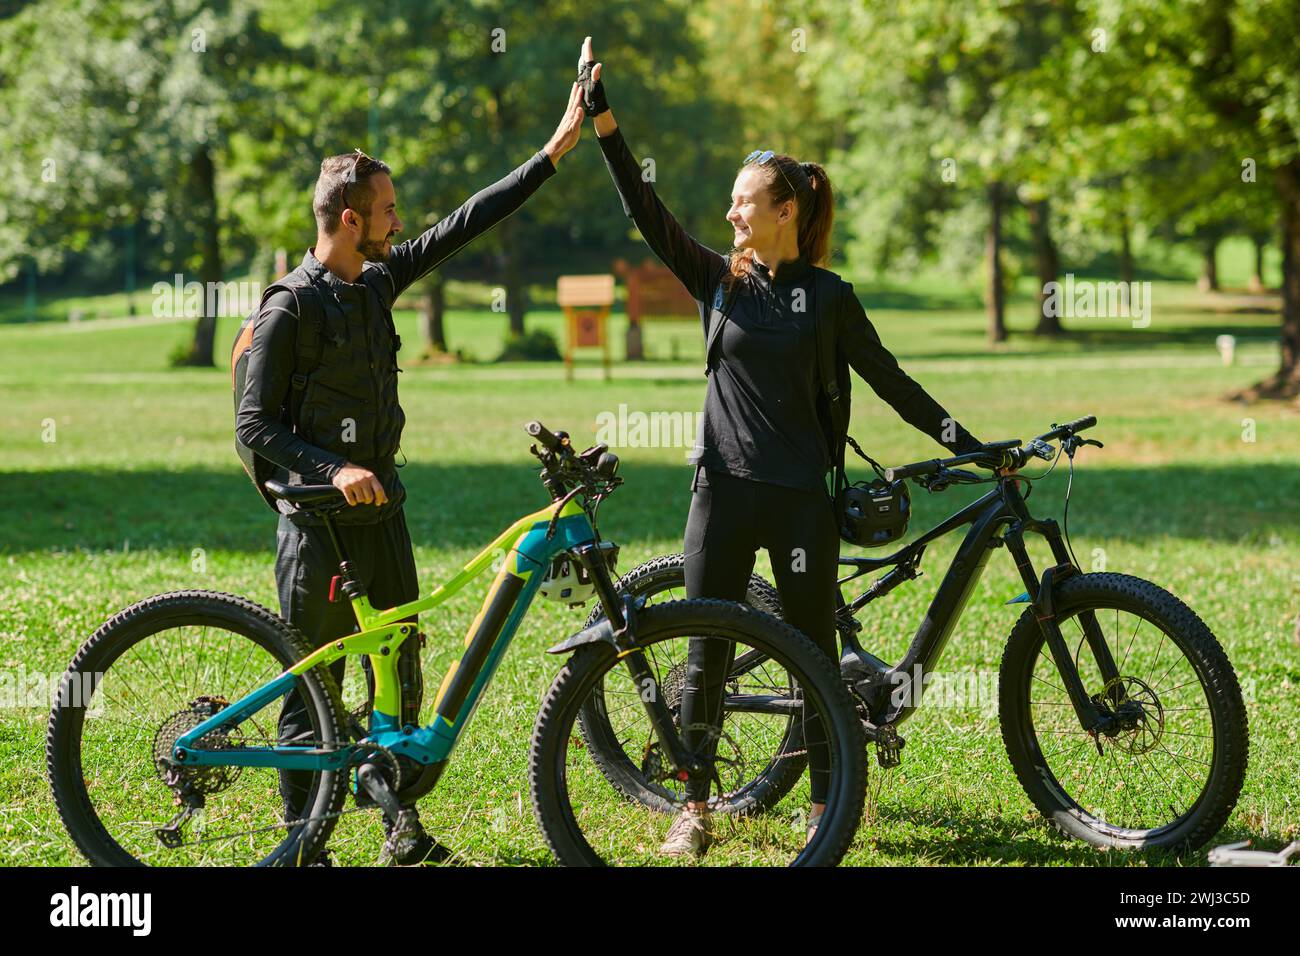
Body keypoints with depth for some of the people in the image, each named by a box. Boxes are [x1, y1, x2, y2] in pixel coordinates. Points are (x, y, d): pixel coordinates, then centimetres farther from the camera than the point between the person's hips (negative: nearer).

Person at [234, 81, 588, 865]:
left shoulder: (378, 282, 7)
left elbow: (466, 225, 10)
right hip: (318, 517, -7)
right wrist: (333, 468, -25)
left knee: (402, 672, 10)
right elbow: (254, 425, -13)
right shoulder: (291, 309, -13)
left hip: (382, 508, 7)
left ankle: (404, 828, 21)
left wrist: (557, 149, 10)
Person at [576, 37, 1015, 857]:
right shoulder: (719, 280, 4)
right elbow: (647, 213, -5)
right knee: (707, 657, 3)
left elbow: (889, 381, 6)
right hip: (724, 489, 1)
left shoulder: (827, 298, 1)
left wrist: (968, 444, 2)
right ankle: (695, 812, 13)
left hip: (801, 496, -1)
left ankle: (824, 812, 17)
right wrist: (605, 124, -14)